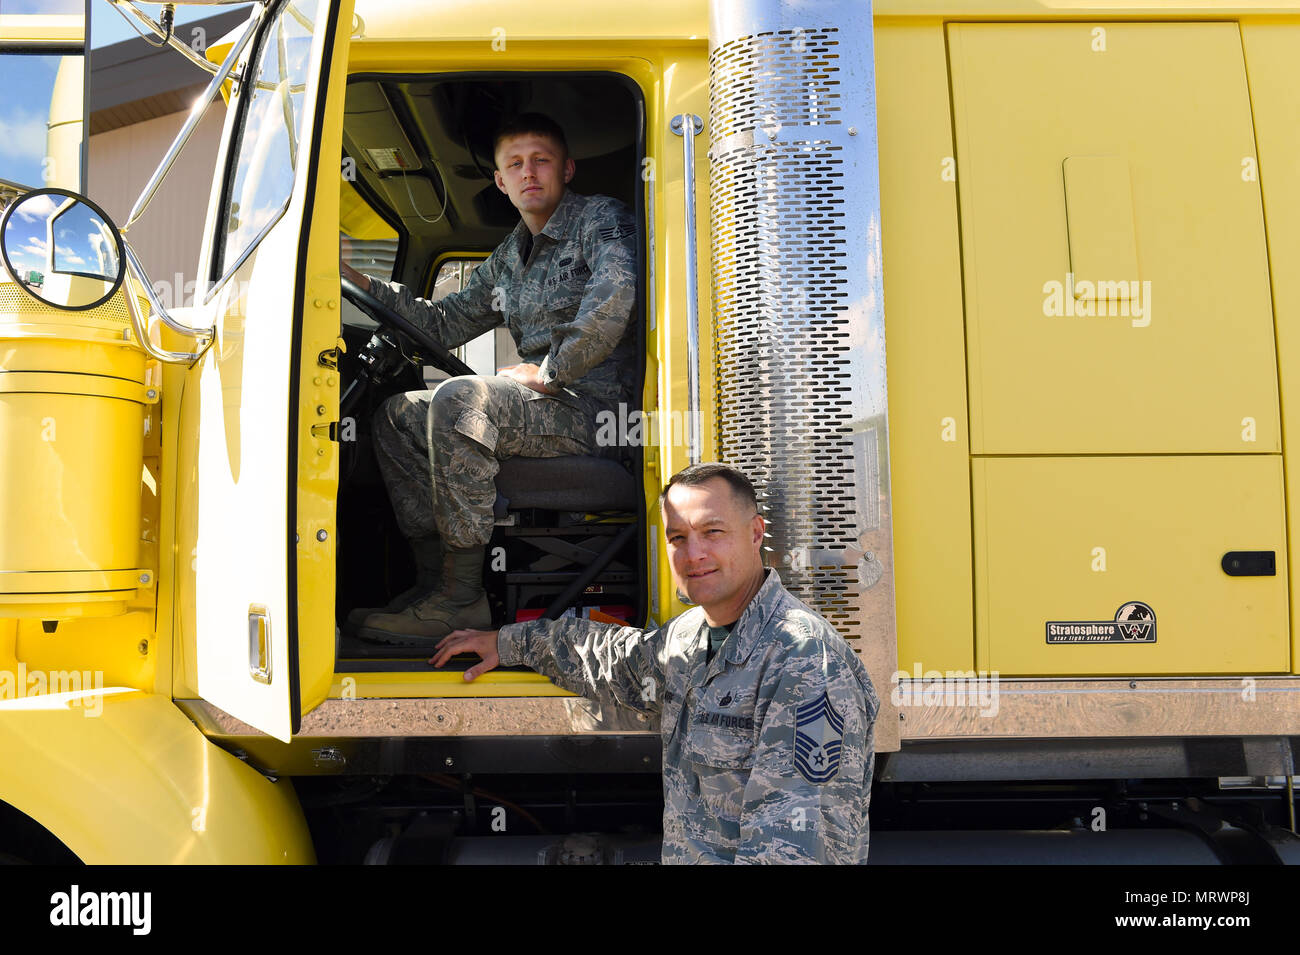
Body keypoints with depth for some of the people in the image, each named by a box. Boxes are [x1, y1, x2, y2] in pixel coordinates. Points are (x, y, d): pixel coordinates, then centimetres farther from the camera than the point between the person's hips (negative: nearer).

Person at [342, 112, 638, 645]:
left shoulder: (601, 219, -1)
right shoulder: (508, 257, 22)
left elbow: (614, 300, -21)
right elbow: (445, 325, 23)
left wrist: (548, 373, -17)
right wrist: (360, 282, 16)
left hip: (596, 405, -8)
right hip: (542, 407, 8)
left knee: (458, 398, -30)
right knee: (397, 414, 3)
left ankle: (460, 600, -27)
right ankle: (434, 576, -6)